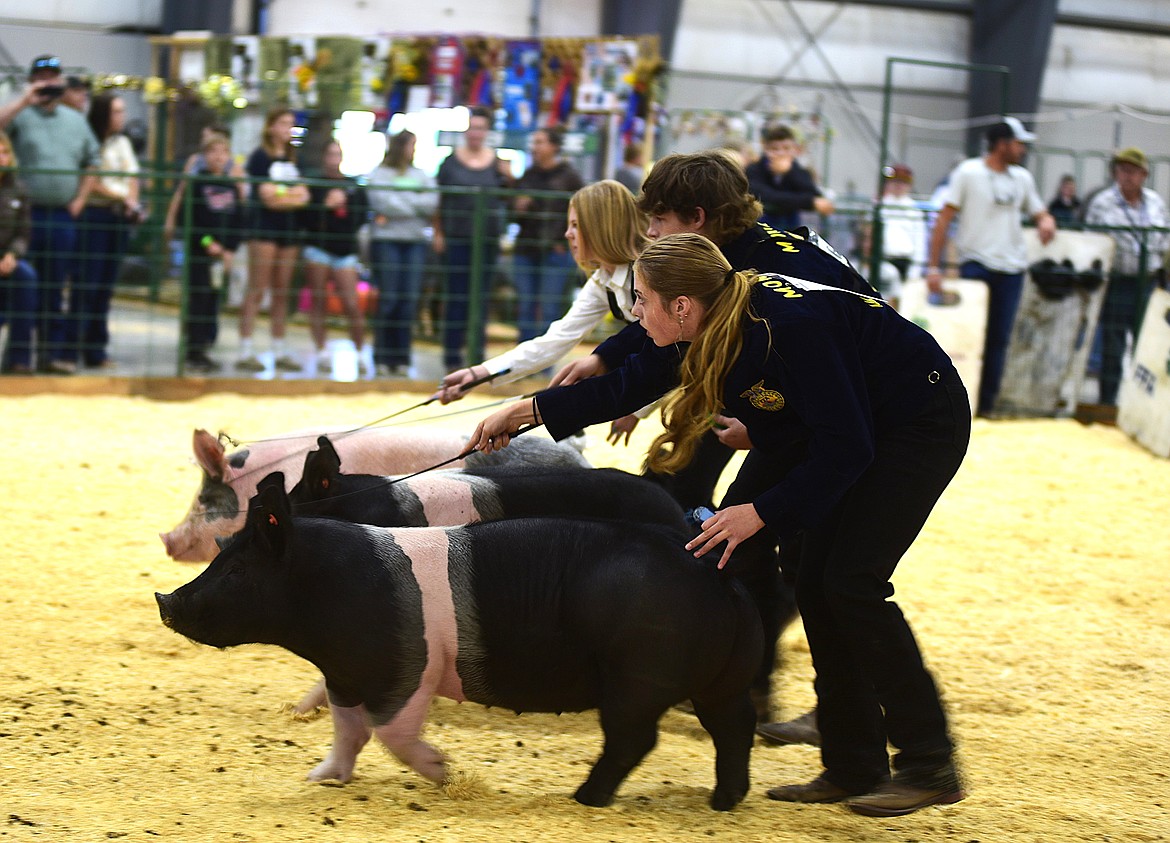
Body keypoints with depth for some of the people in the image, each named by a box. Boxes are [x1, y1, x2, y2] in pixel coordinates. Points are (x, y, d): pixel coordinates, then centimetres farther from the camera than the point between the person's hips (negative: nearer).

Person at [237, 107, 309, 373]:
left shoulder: (294, 159, 17)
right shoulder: (260, 157, -2)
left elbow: (304, 195, 7)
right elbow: (266, 196, -11)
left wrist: (279, 193, -8)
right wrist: (293, 195, -4)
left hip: (289, 231, 6)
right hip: (264, 229, -6)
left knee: (282, 292, 8)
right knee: (257, 291, -8)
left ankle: (279, 352, 12)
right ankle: (245, 352, -9)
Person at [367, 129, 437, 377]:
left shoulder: (423, 176, 14)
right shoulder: (380, 175, 3)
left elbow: (432, 204, 0)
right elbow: (383, 203, -10)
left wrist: (396, 210, -6)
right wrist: (416, 205, -1)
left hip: (415, 242, 3)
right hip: (386, 241, -3)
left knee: (409, 301, -1)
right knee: (388, 299, -5)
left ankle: (402, 357, 4)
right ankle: (382, 358, 0)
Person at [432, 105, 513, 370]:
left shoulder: (497, 162, 7)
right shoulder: (451, 162, 1)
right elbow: (438, 199, 1)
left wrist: (509, 179, -9)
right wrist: (437, 234, -4)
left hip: (488, 239, 2)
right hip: (457, 238, -2)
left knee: (482, 297, 6)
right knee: (457, 296, -2)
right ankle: (452, 355, 3)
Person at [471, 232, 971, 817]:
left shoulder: (790, 328, -33)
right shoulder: (709, 328, -7)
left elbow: (844, 446, -29)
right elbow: (631, 384, 8)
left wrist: (762, 512, -25)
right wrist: (526, 412, 6)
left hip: (922, 424, -9)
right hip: (861, 428, 9)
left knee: (852, 582, -15)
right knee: (816, 584, 3)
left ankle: (930, 767, -10)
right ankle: (854, 768, 9)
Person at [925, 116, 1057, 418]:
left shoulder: (1022, 178, 14)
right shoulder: (968, 172, -2)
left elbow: (1040, 212, 24)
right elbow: (944, 219, -5)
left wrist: (1046, 221, -3)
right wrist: (933, 267, -11)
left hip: (1012, 268, 5)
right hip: (975, 265, -5)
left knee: (999, 339, 3)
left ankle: (987, 404, 10)